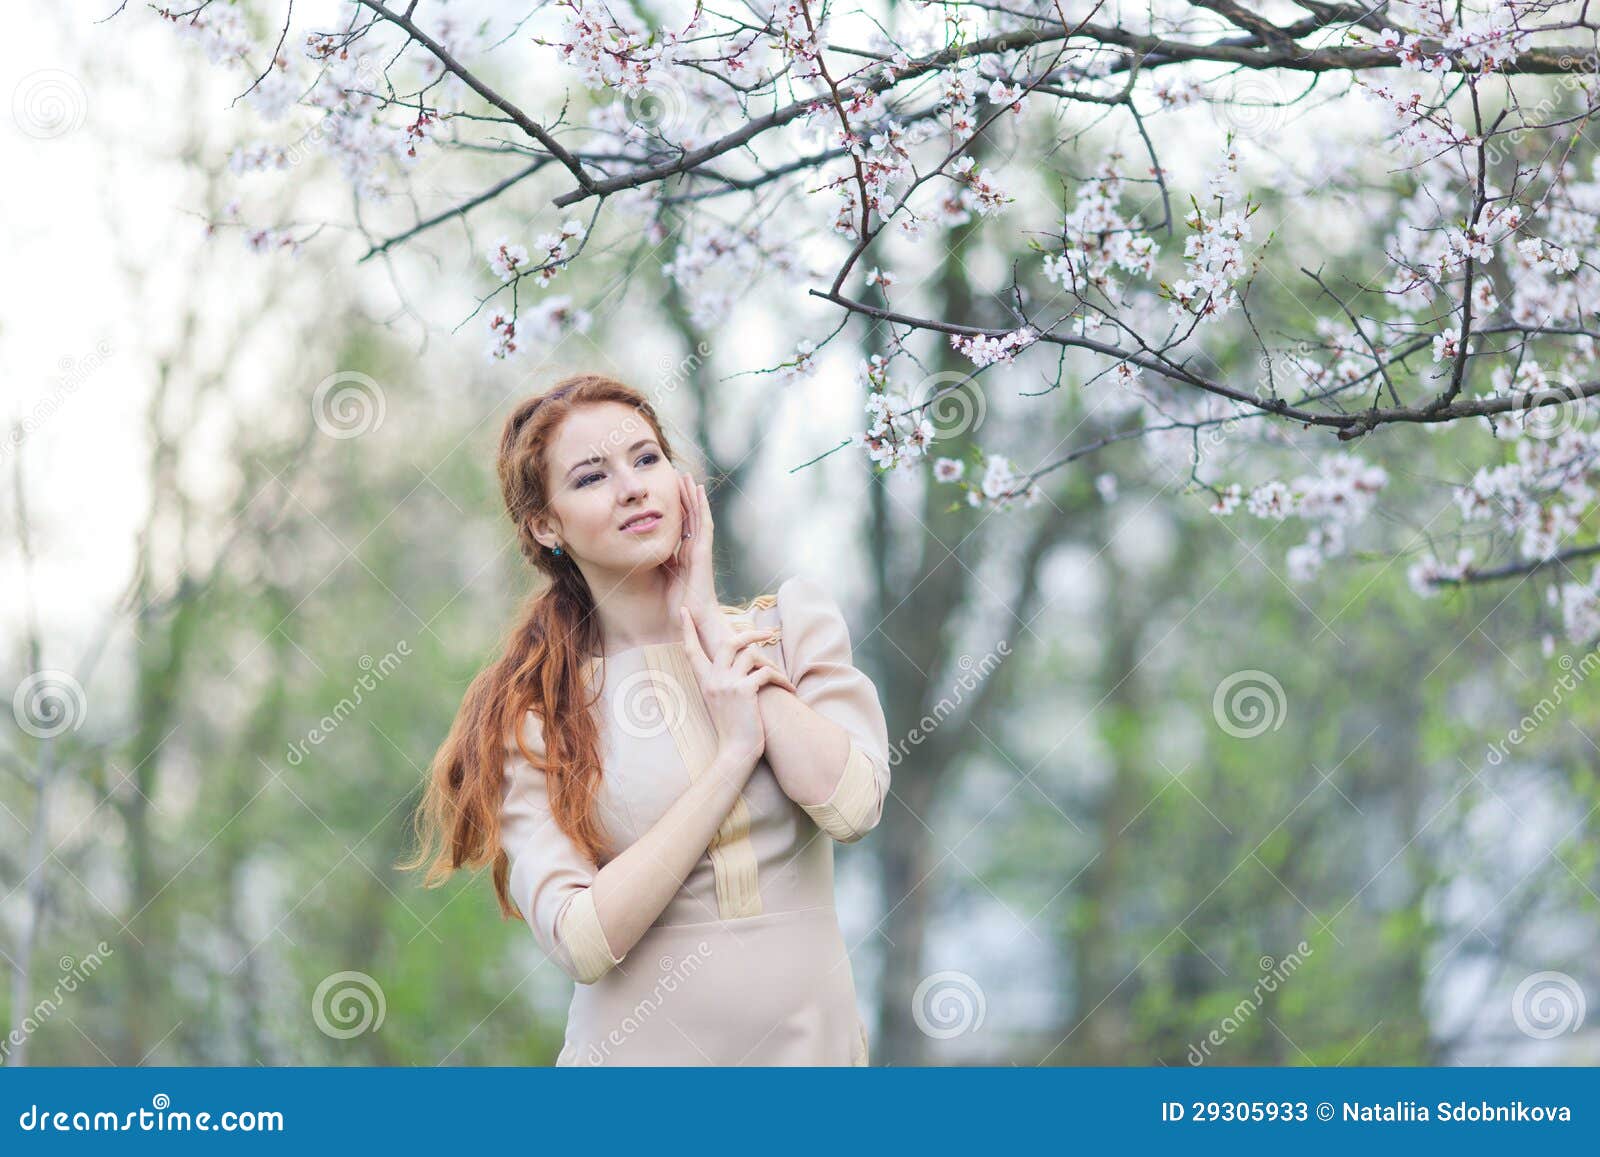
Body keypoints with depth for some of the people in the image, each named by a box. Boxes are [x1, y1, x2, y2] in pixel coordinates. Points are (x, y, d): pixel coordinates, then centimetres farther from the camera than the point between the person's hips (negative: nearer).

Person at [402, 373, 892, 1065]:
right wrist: (733, 754, -15)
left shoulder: (792, 618, 3)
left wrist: (711, 620, -8)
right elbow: (581, 941, -16)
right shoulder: (529, 712, -3)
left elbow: (851, 804, -14)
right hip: (640, 1051, -2)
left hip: (812, 1036, 2)